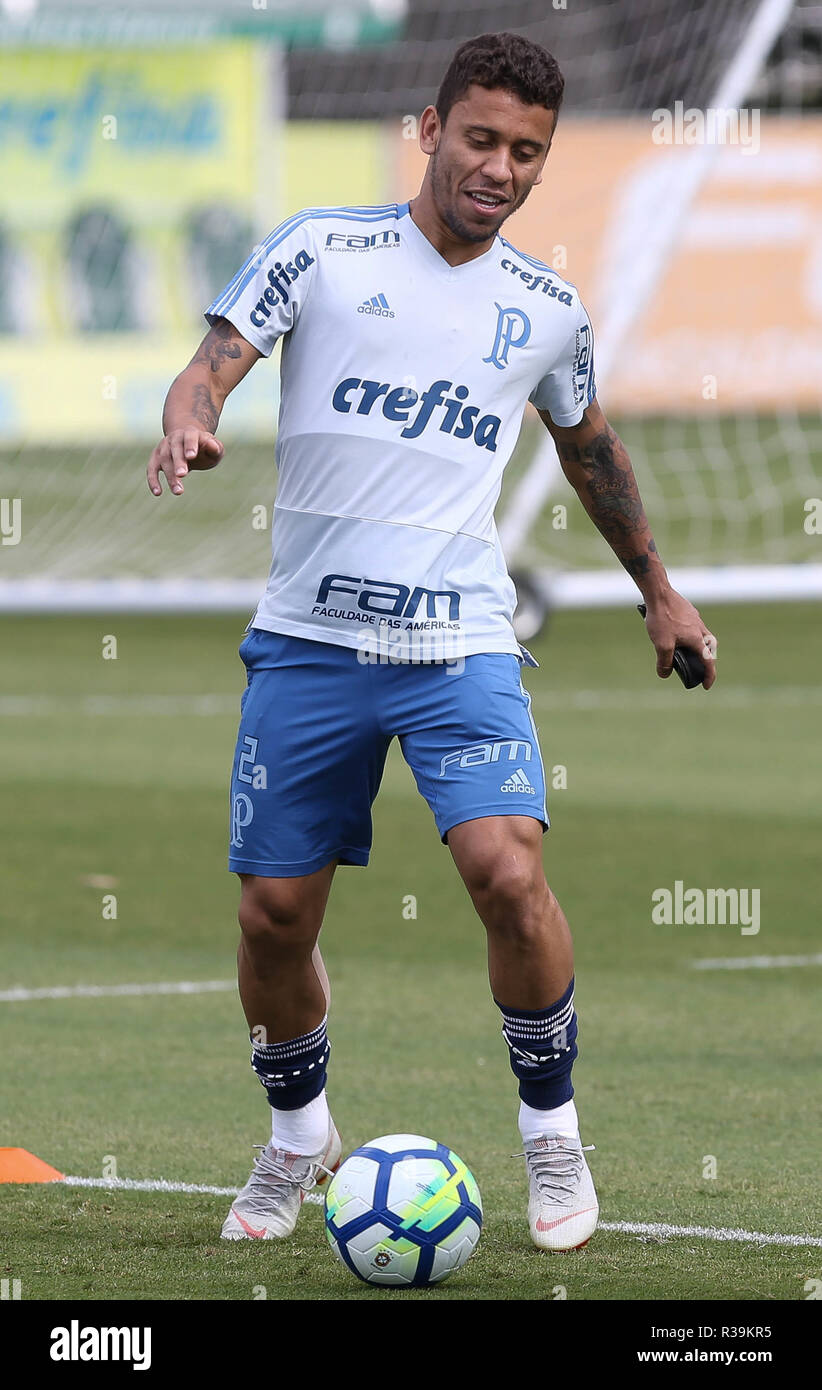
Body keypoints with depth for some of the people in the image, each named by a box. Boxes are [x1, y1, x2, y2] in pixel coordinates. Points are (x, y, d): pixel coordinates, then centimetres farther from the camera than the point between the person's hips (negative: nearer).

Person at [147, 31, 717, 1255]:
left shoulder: (547, 312, 9)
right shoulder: (322, 250, 1)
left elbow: (589, 448, 27)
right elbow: (214, 363, -7)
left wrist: (659, 591, 33)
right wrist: (188, 420, -30)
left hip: (461, 645, 0)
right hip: (308, 637, 0)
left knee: (507, 869, -21)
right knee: (275, 913, 2)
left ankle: (552, 1131, -1)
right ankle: (299, 1133, 29)